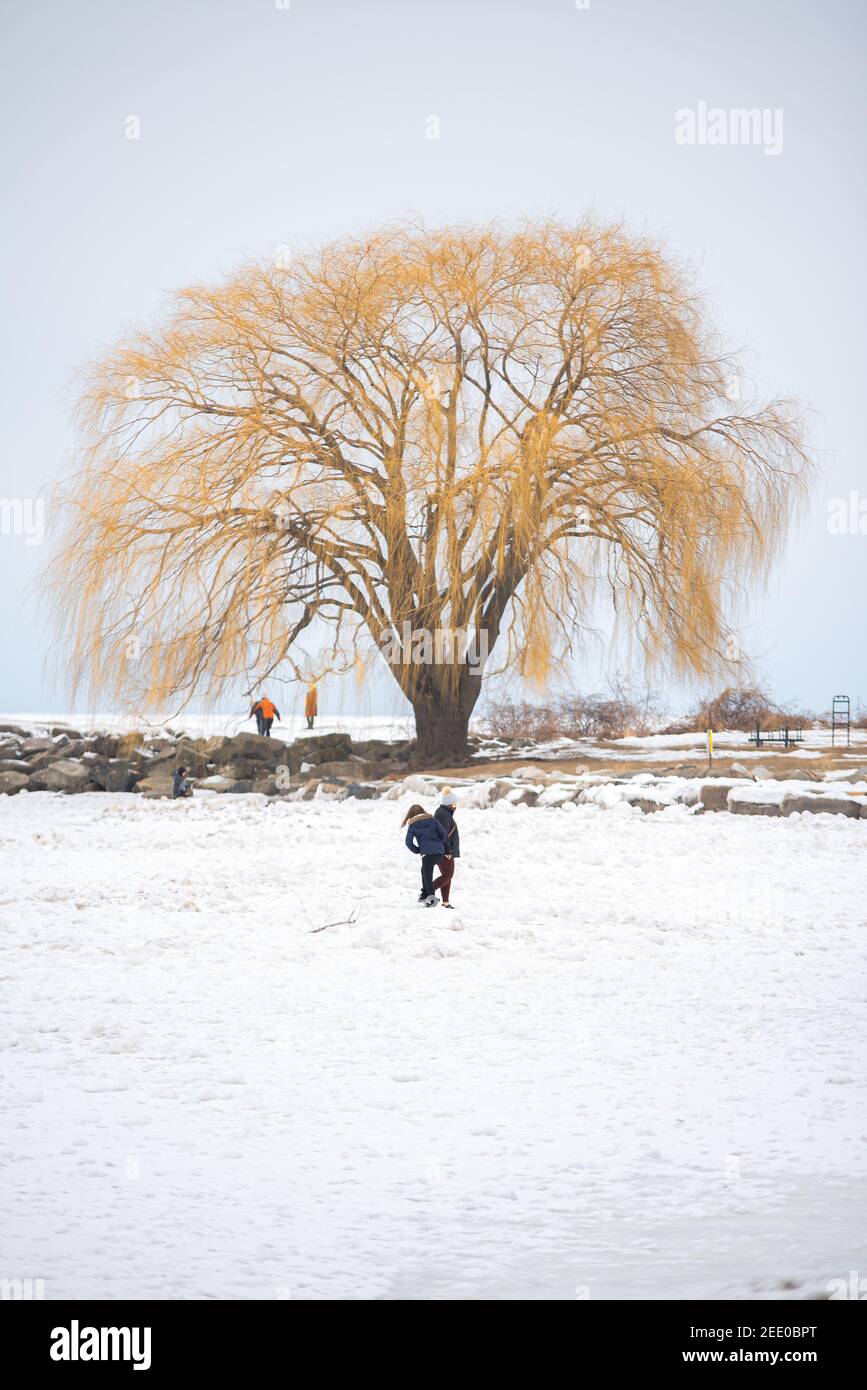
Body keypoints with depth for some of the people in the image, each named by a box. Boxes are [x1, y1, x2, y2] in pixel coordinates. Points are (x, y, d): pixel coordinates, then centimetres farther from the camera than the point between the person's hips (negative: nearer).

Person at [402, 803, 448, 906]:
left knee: (427, 875, 3)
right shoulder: (432, 819, 12)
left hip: (428, 852, -4)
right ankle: (424, 893, 21)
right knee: (425, 870, 23)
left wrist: (417, 851, 14)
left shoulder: (412, 825, 6)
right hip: (440, 851, 4)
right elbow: (443, 833, 5)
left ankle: (431, 897, -14)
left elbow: (409, 842, 1)